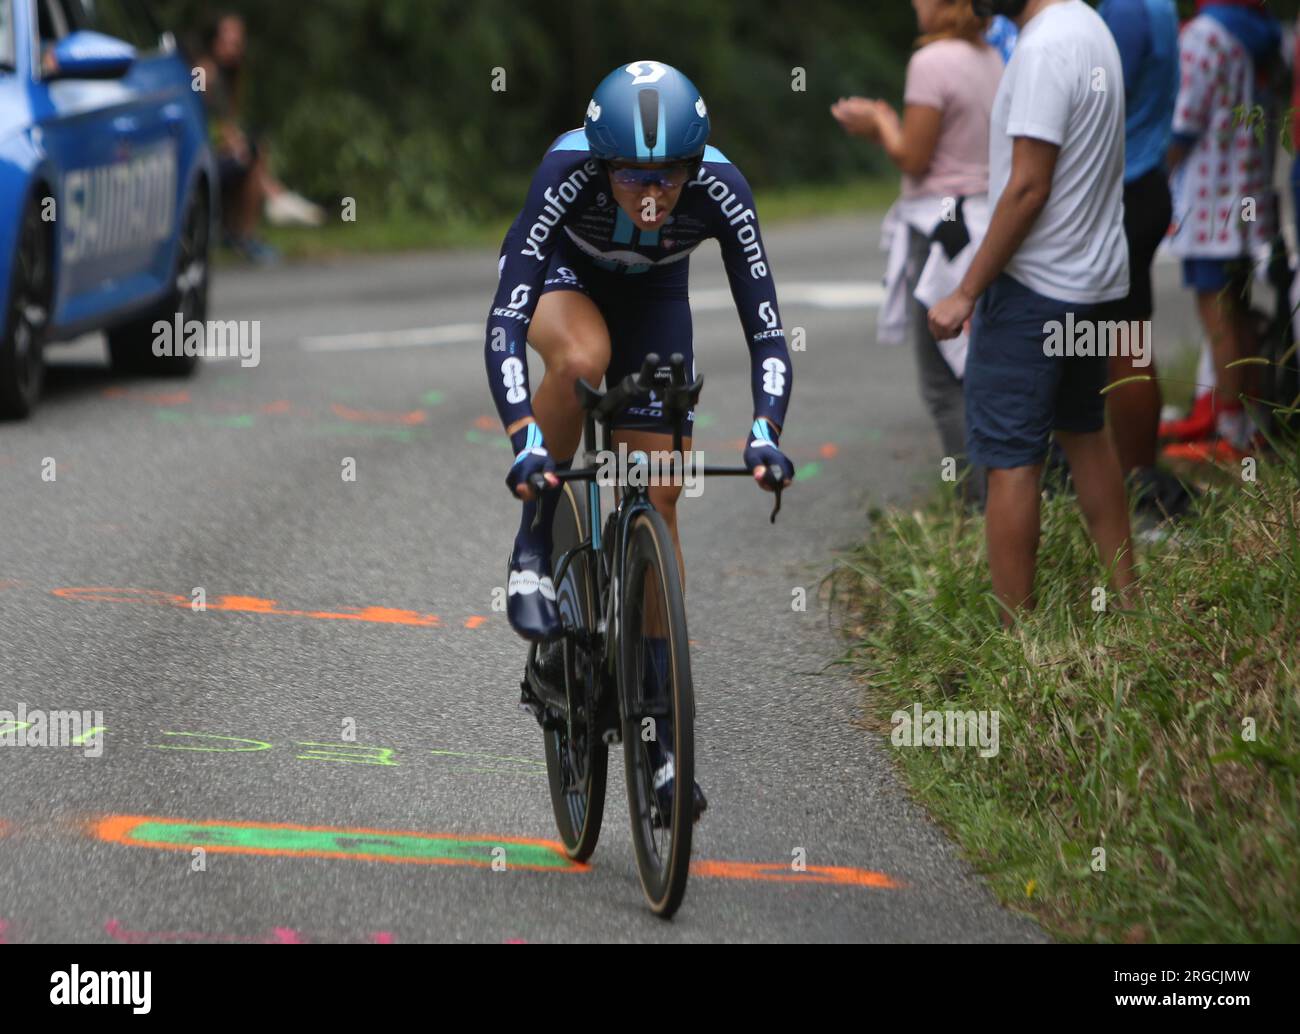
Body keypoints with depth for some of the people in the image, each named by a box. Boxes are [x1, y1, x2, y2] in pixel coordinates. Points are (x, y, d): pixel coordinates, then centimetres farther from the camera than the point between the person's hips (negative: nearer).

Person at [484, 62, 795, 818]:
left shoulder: (720, 190, -35)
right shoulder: (568, 173, -39)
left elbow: (767, 329, -34)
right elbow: (505, 322, -43)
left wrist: (765, 433, -51)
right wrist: (524, 440, -55)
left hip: (653, 296, 2)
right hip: (565, 277, -2)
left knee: (657, 499, -5)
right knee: (582, 358, -38)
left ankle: (658, 729, 1)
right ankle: (534, 547, -17)